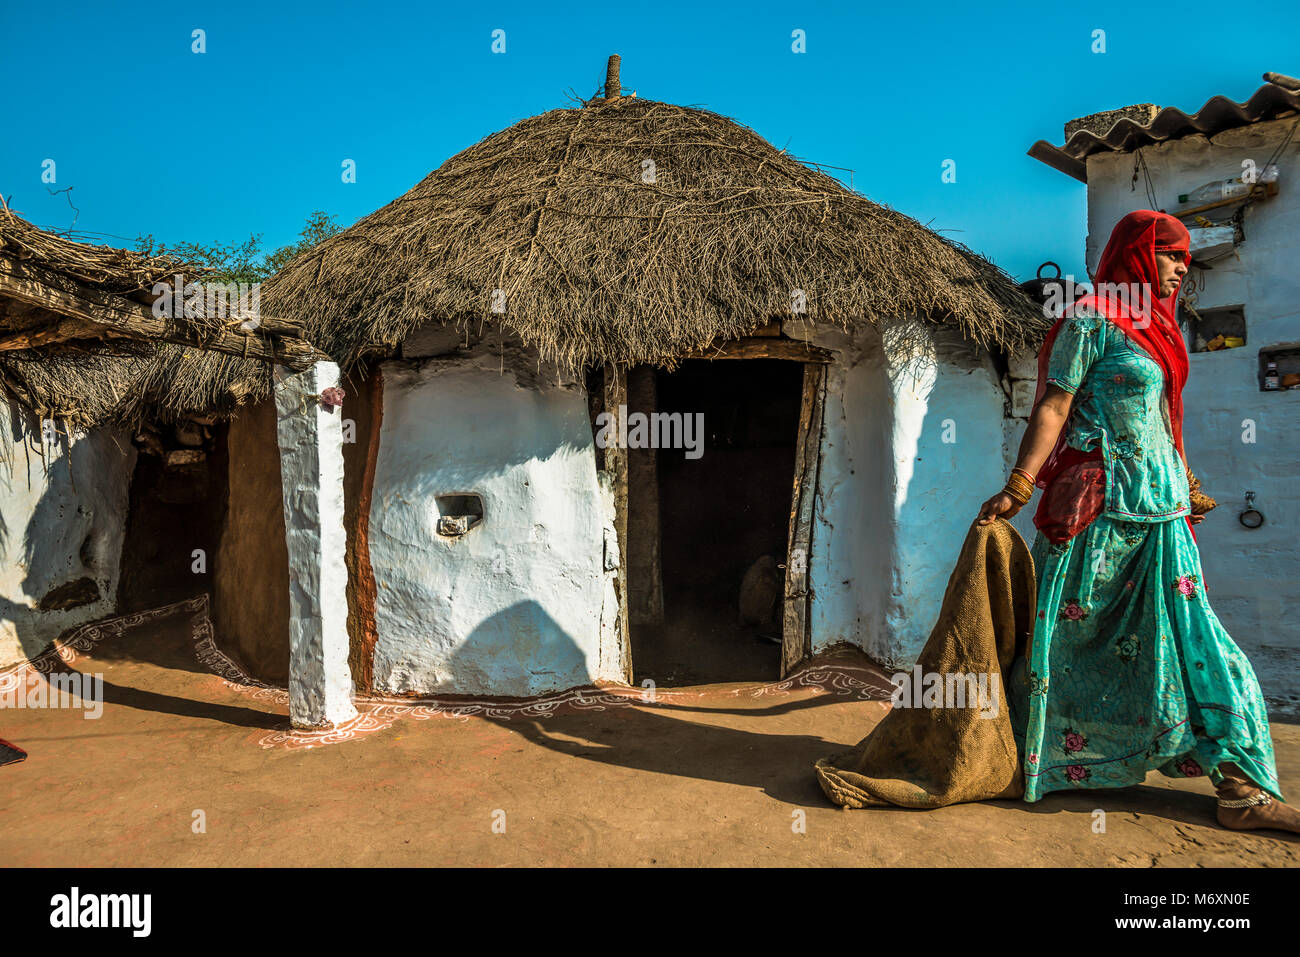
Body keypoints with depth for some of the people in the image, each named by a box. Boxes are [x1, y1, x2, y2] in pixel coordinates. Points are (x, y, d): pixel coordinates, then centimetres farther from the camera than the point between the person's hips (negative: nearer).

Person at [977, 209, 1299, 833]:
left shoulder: (1155, 328, 18)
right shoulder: (1092, 320, -6)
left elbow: (1162, 420, 21)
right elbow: (1052, 408, -14)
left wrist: (1186, 492, 21)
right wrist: (1017, 490, -20)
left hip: (1160, 511, 8)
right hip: (1101, 507, -8)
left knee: (1187, 640, 6)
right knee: (1070, 636, 0)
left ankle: (1242, 791, 12)